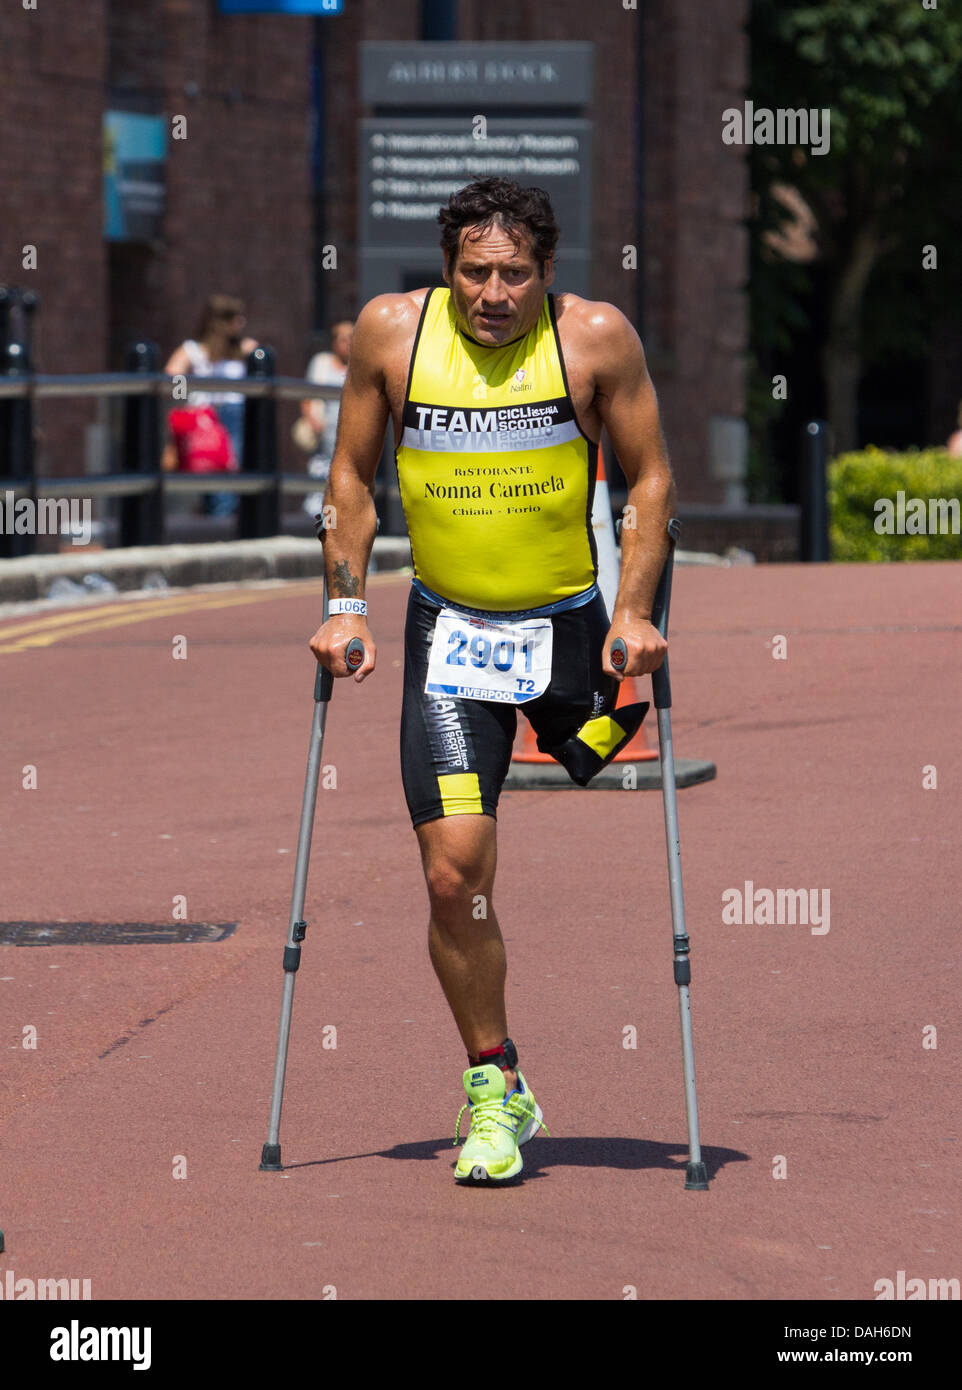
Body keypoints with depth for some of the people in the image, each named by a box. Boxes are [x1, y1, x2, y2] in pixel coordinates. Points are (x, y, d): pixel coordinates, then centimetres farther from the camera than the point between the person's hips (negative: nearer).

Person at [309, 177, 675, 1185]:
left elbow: (650, 480, -2)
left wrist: (634, 611, -10)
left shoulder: (597, 339, -12)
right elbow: (351, 477, 5)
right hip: (449, 630, 0)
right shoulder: (392, 331, -8)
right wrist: (345, 603, -1)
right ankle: (494, 1085, 3)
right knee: (453, 870, -10)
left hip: (570, 626, 0)